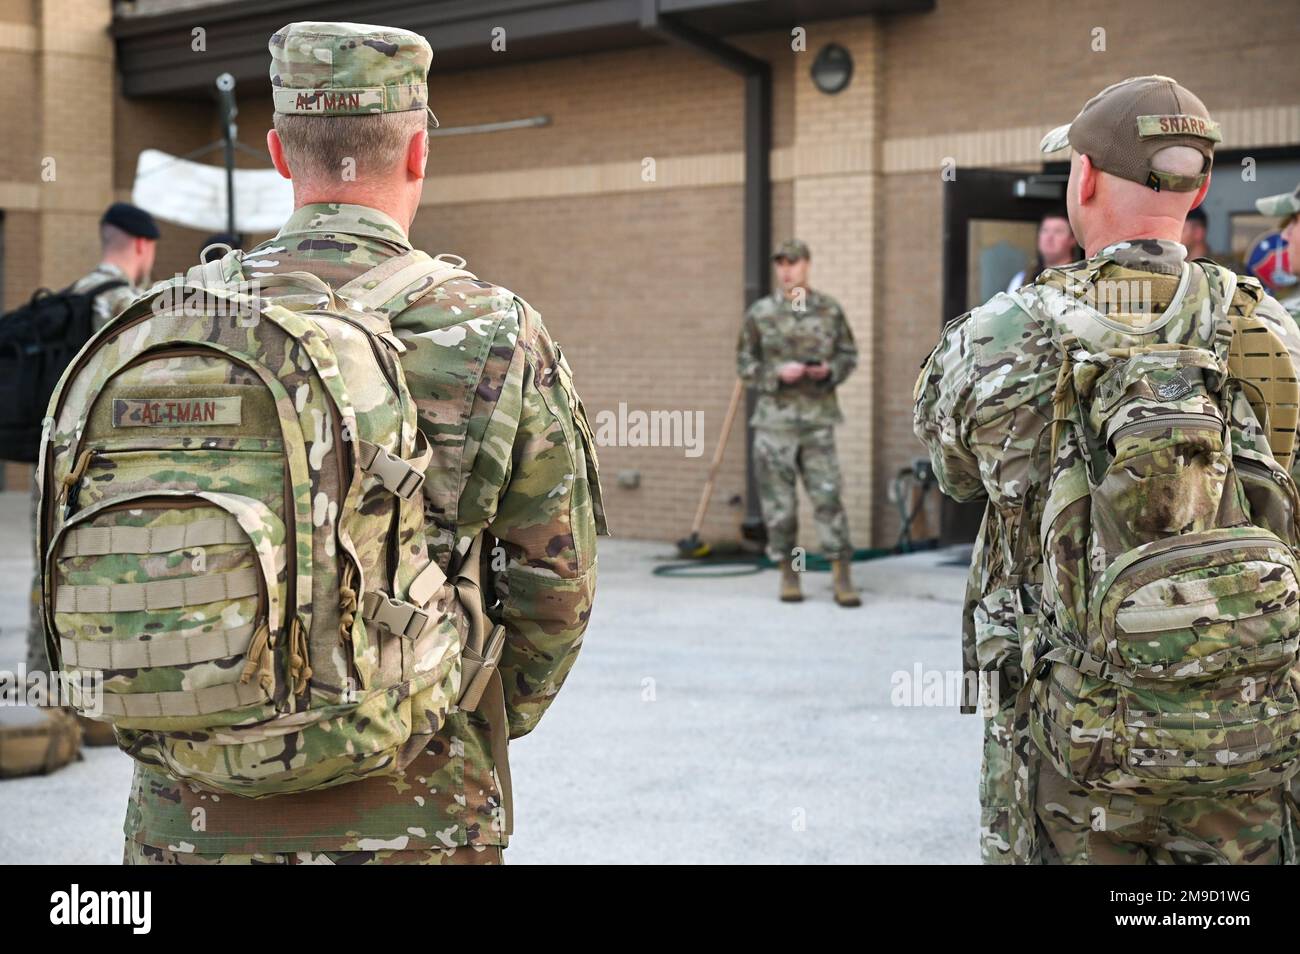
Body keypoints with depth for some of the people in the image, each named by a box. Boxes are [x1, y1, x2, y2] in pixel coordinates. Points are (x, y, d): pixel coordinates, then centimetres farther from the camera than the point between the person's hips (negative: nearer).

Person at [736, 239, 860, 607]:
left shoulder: (830, 310, 6)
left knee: (828, 496, -5)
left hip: (818, 418, 0)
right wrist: (778, 373, -11)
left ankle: (843, 580, -2)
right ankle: (788, 575, 15)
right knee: (779, 501, 3)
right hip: (775, 418, 0)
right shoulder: (760, 313, 3)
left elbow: (849, 355, 12)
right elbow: (745, 364, 6)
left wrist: (828, 370, -9)